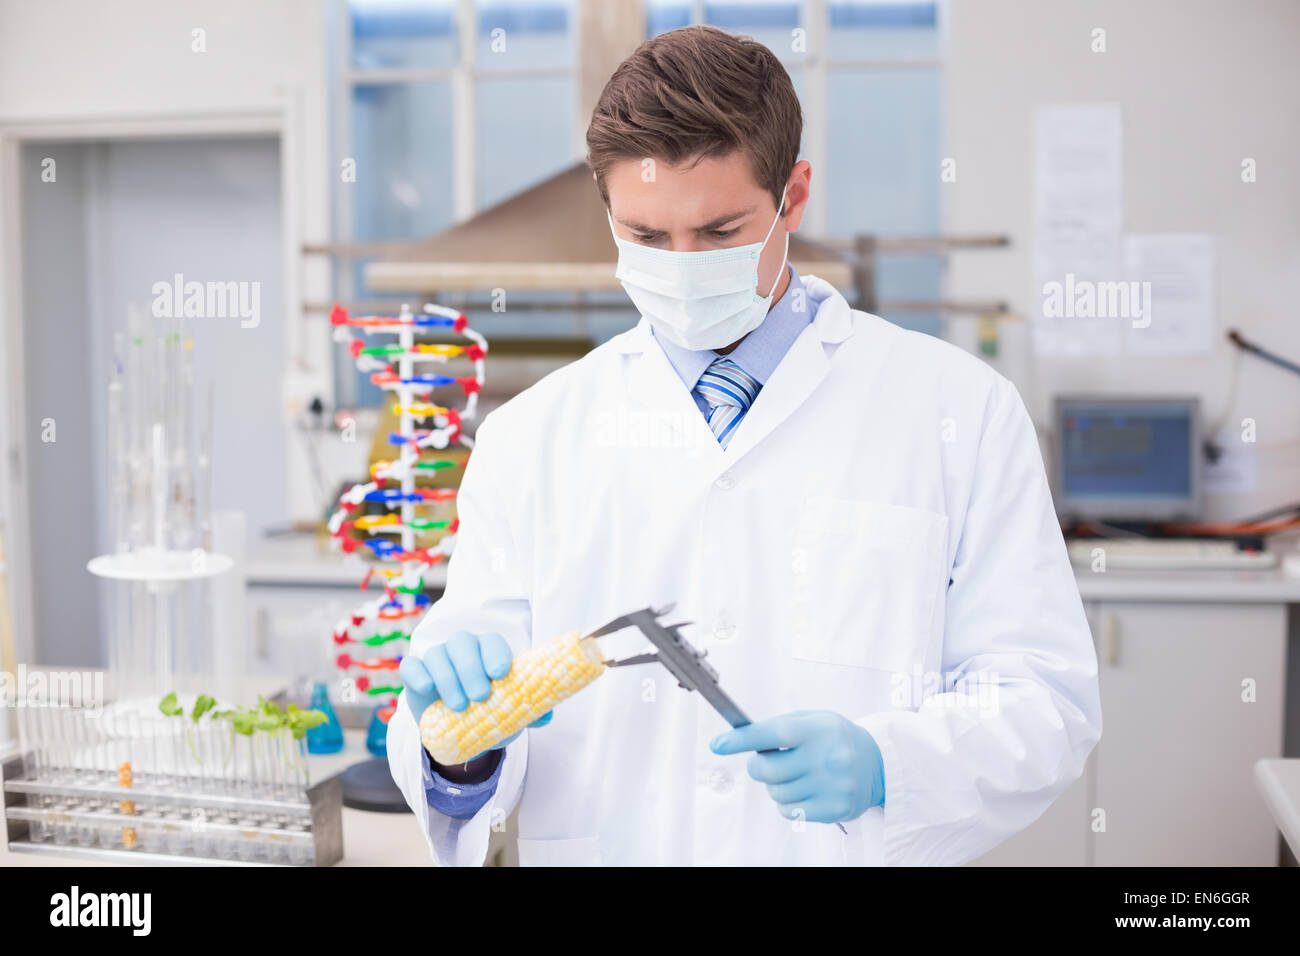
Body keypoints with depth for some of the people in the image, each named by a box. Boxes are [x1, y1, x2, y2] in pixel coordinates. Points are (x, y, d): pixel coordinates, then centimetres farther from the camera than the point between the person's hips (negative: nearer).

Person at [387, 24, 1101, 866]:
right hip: (601, 848, 2)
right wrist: (459, 737, -15)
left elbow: (1047, 701, 0)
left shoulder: (960, 412, 2)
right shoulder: (527, 440, 6)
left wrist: (884, 763, -16)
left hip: (858, 849, -1)